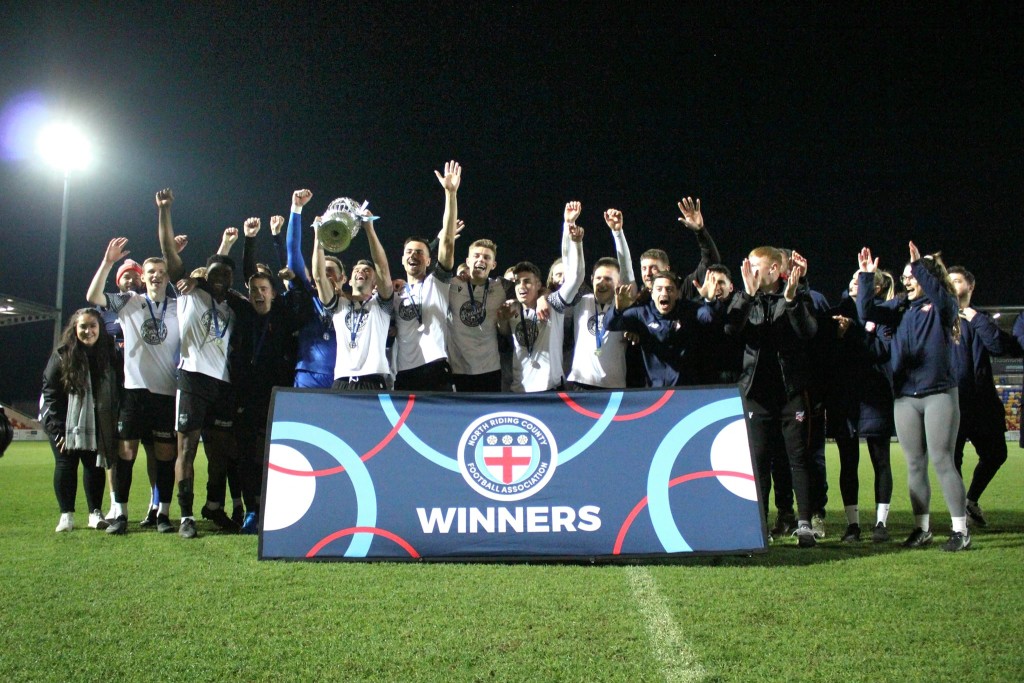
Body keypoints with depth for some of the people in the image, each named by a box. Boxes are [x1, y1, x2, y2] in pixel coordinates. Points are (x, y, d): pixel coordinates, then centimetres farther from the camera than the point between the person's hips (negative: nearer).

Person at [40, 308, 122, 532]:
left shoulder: (109, 354, 0)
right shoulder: (62, 355, -6)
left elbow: (116, 391, 5)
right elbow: (50, 391, -7)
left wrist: (114, 422, -3)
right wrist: (57, 428, -11)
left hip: (97, 424, 2)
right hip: (65, 423, -2)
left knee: (95, 464, 3)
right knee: (65, 464, 0)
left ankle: (95, 513, 10)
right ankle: (66, 515, 7)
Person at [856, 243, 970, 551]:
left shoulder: (942, 308, -1)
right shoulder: (900, 307, 12)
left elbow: (940, 295, -23)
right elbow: (867, 312, 1)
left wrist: (920, 265, -31)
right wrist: (866, 276, -6)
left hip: (939, 394, -5)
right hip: (905, 397, 5)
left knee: (942, 460, -6)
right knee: (915, 465, 9)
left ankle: (961, 529, 1)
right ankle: (922, 528, 18)